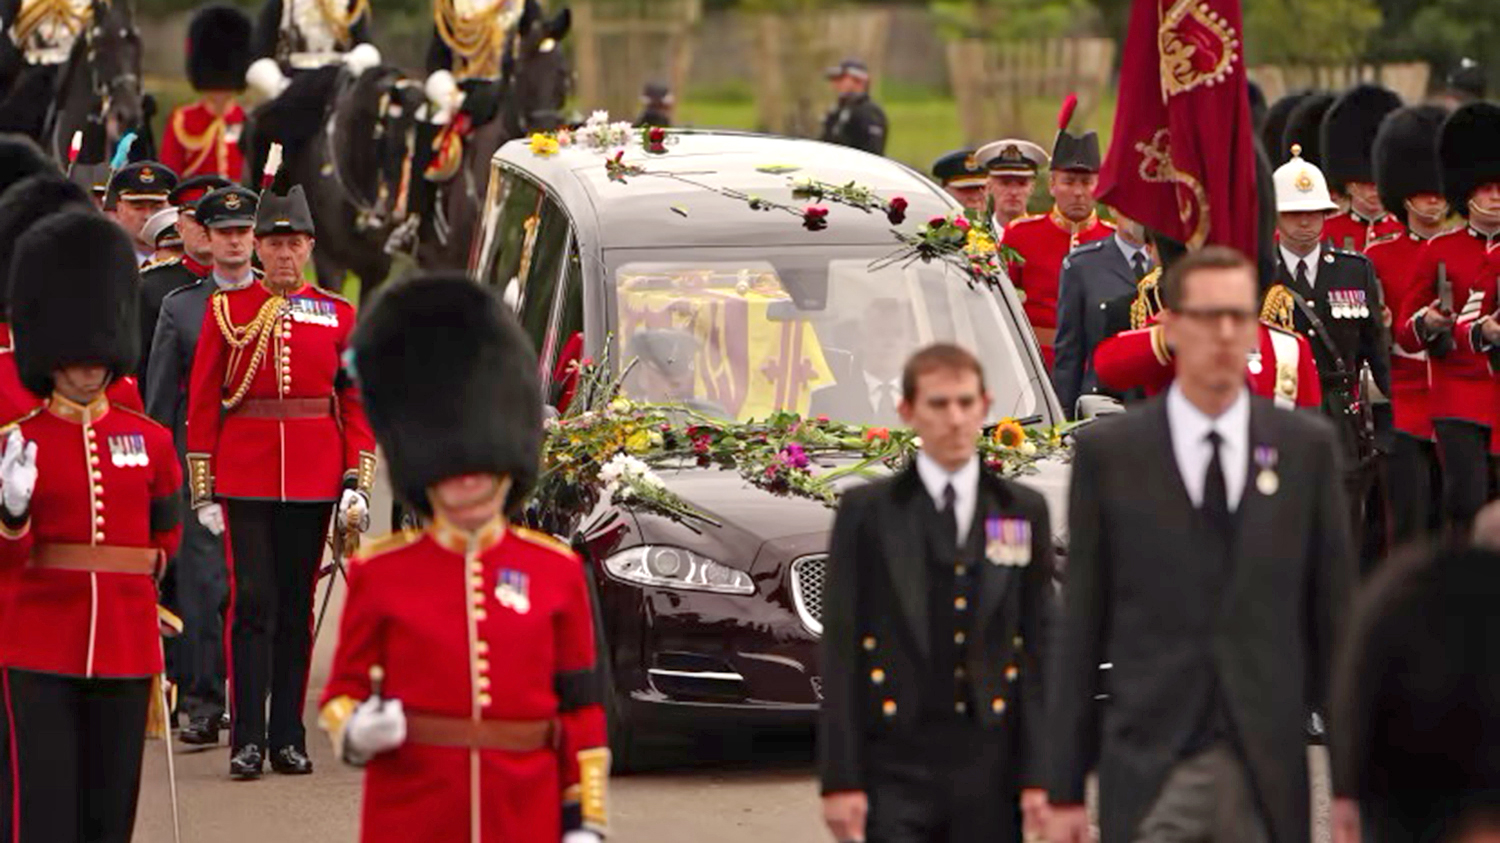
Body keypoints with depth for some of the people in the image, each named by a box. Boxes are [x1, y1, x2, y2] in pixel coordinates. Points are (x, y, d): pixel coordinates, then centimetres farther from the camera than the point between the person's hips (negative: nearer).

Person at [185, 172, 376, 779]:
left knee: (297, 605, 6)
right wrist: (203, 492, -1)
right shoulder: (226, 309, 3)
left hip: (314, 478, 2)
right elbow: (202, 403, 3)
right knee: (253, 602, -7)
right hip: (245, 477, -2)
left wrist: (358, 484, -1)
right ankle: (248, 740, -5)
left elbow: (357, 404, 8)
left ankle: (288, 737, 12)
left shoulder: (337, 315, 7)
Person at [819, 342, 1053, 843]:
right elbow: (840, 654, 1)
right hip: (898, 766, -2)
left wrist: (1041, 773, -1)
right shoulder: (866, 513, 3)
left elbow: (1040, 648, 7)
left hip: (990, 764, 2)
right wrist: (839, 778, -6)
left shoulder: (1024, 513, 10)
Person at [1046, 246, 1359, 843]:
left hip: (1268, 768, 2)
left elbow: (1335, 615, 7)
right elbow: (1080, 627, 3)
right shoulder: (1108, 452, 2)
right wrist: (1064, 787, 0)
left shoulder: (1307, 447, 6)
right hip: (1147, 770, -1)